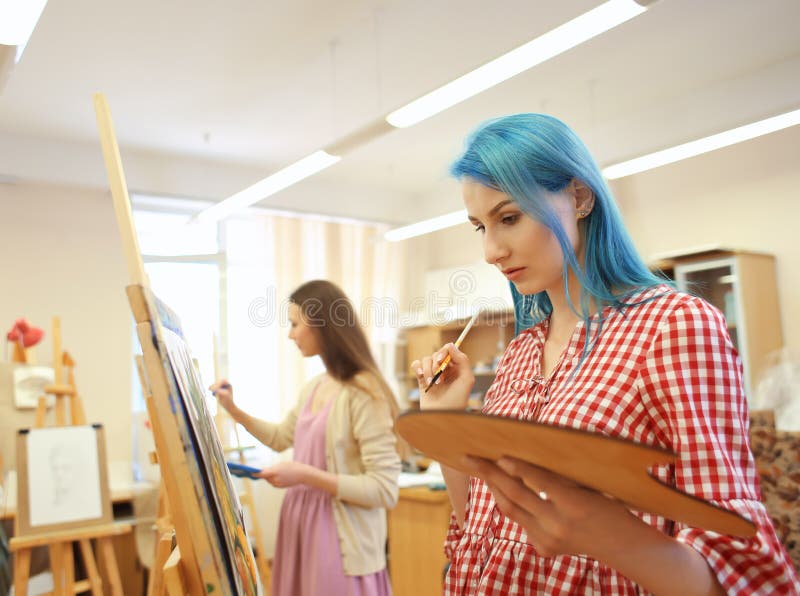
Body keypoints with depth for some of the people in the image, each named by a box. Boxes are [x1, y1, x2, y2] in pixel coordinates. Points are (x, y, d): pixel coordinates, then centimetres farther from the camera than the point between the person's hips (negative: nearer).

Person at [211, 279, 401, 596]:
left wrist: (305, 475, -25)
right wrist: (234, 410, 16)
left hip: (340, 543, -8)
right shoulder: (312, 389, 6)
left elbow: (385, 490, -23)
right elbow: (281, 438, 25)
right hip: (301, 529, 8)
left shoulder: (363, 394, -21)